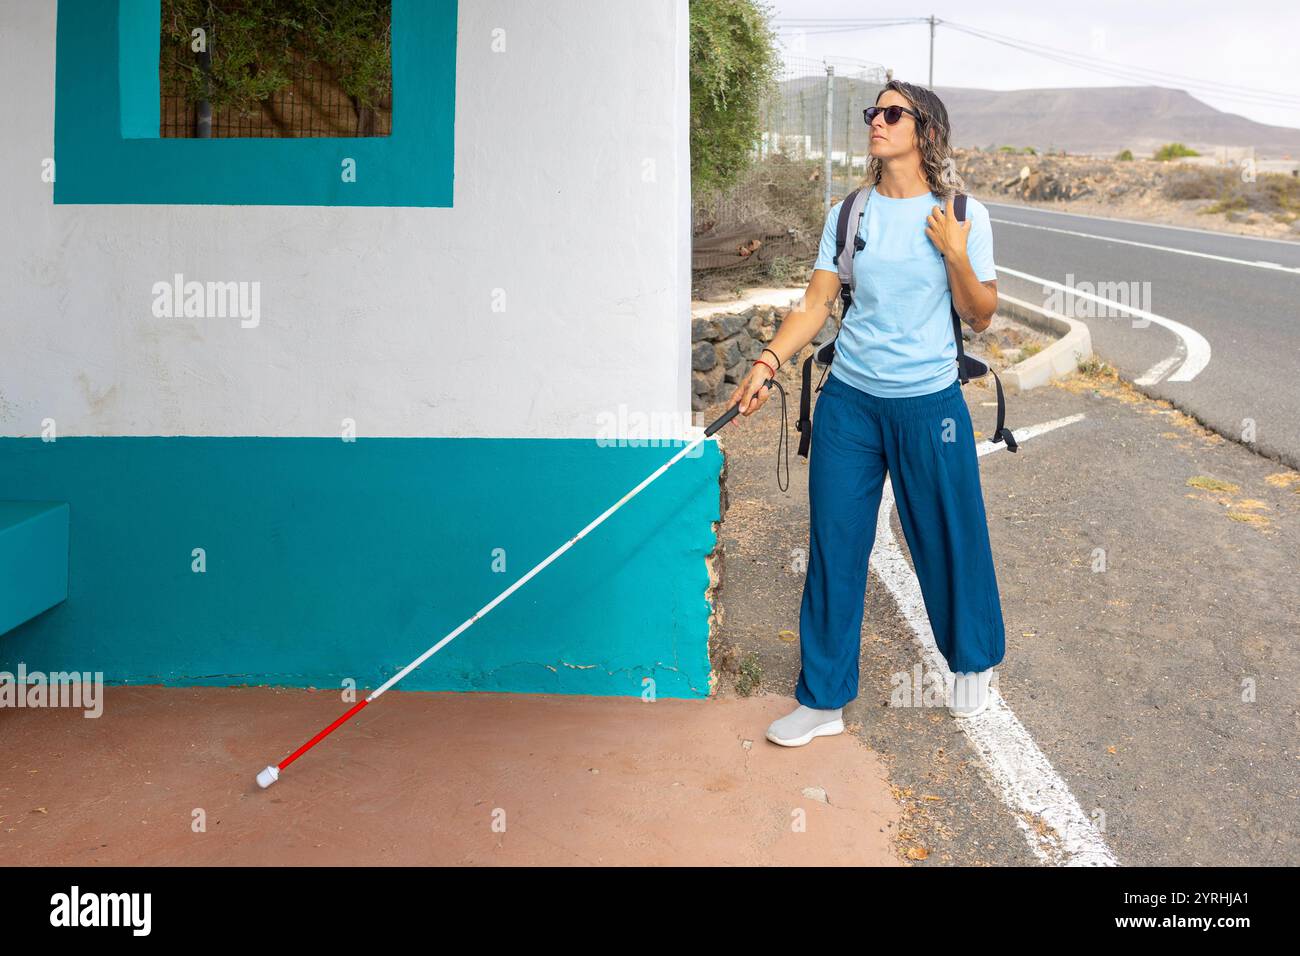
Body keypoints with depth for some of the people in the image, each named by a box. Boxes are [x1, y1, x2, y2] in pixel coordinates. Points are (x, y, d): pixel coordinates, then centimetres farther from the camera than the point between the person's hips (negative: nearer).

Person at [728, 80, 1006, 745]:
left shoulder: (962, 216, -2)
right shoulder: (847, 213, 5)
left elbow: (980, 317, 1)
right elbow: (816, 303, 5)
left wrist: (955, 252, -14)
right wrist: (768, 362, -9)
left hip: (929, 403, -2)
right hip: (848, 398, 2)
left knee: (948, 540, 8)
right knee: (834, 546, 4)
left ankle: (972, 663, 38)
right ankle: (822, 700, 17)